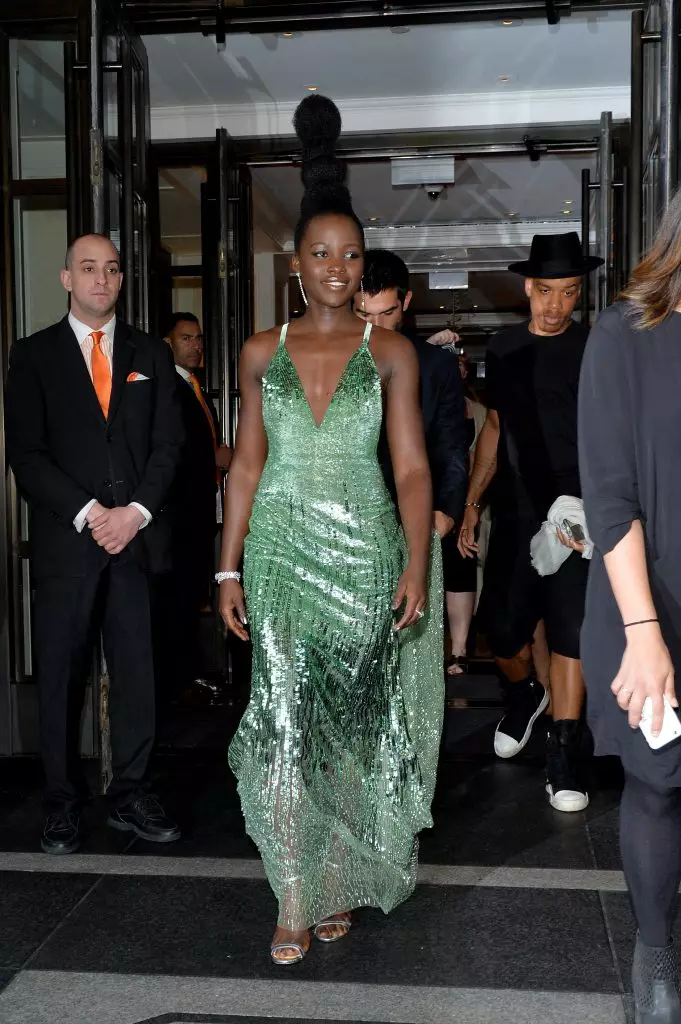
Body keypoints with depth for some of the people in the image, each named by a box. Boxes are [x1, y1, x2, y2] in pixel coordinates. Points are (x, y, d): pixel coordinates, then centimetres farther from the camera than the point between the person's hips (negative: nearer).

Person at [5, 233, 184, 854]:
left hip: (136, 535, 2)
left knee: (136, 672, 5)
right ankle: (63, 803, 16)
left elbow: (168, 443, 6)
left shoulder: (150, 355, 12)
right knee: (61, 677, 4)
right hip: (65, 541, -1)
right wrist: (89, 514, -12)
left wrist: (136, 512, -8)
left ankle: (130, 796, 17)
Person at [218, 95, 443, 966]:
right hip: (281, 553, 1)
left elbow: (411, 466, -2)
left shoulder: (390, 352, 2)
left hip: (365, 556, -1)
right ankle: (295, 900, 8)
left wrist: (417, 565, -12)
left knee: (354, 722, 8)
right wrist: (229, 567, 2)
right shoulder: (261, 353, 7)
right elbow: (246, 463, 7)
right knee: (284, 724, -3)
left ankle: (343, 879, 27)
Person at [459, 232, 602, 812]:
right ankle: (524, 695, 37)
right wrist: (470, 503, 12)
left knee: (570, 627, -2)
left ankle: (565, 754, 10)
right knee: (501, 628, 4)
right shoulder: (503, 351, 9)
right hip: (515, 514, 3)